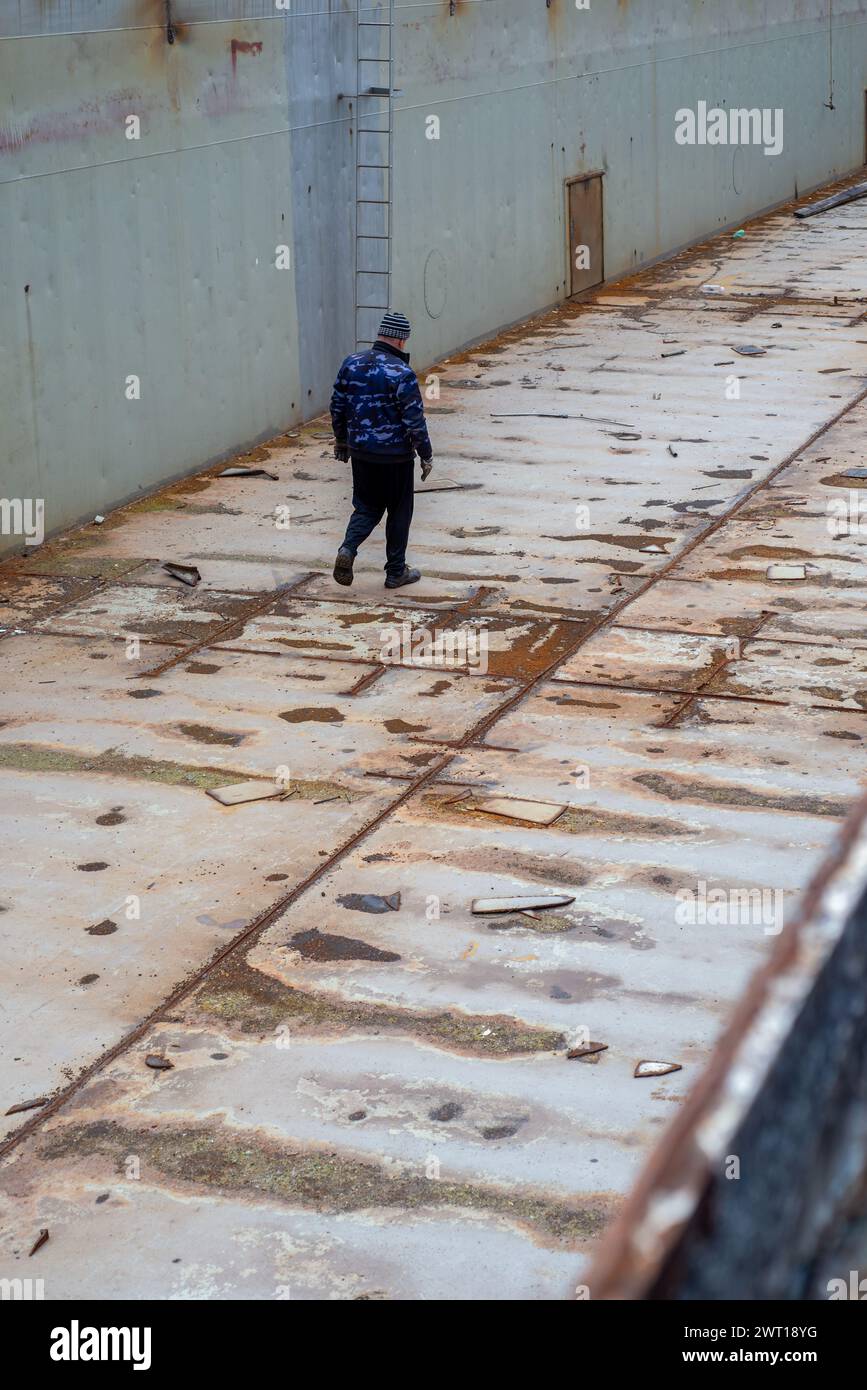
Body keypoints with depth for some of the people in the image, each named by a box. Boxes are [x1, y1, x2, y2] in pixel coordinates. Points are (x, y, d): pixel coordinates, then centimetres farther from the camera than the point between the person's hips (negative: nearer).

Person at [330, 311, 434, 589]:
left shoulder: (352, 364, 0)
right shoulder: (401, 373, -18)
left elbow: (337, 407, 9)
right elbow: (415, 420, -16)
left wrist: (341, 440, 23)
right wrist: (426, 455, -4)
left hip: (361, 452, 5)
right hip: (395, 456, -5)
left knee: (367, 506, 18)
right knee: (399, 512, 10)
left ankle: (348, 548, -7)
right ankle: (396, 573, 18)